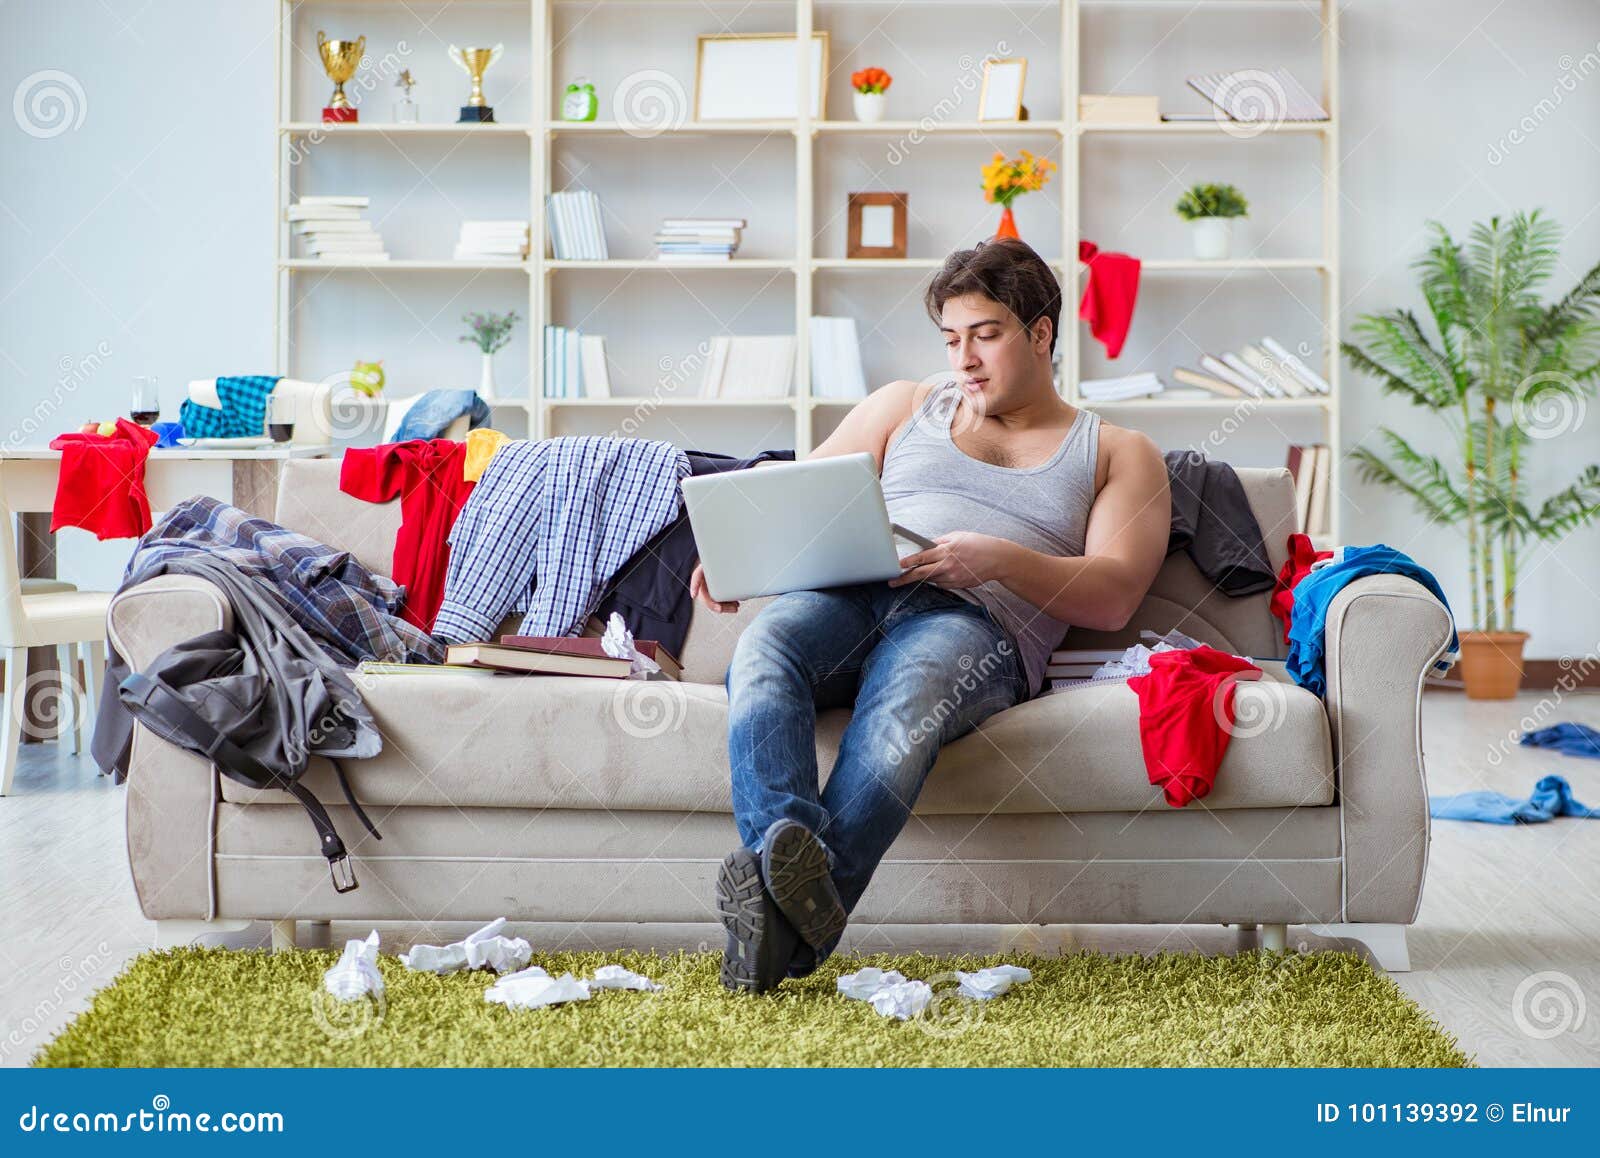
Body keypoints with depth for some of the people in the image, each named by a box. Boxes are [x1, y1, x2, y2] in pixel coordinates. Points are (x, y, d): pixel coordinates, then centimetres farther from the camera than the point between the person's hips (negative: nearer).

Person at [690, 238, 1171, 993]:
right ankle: (787, 857, -58)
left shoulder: (1118, 453, 23)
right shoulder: (905, 407, 33)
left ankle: (787, 927, -58)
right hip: (848, 594, 3)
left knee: (904, 699, -41)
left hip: (977, 623, -3)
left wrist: (1001, 558, -12)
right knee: (762, 648, -36)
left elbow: (1112, 598, 7)